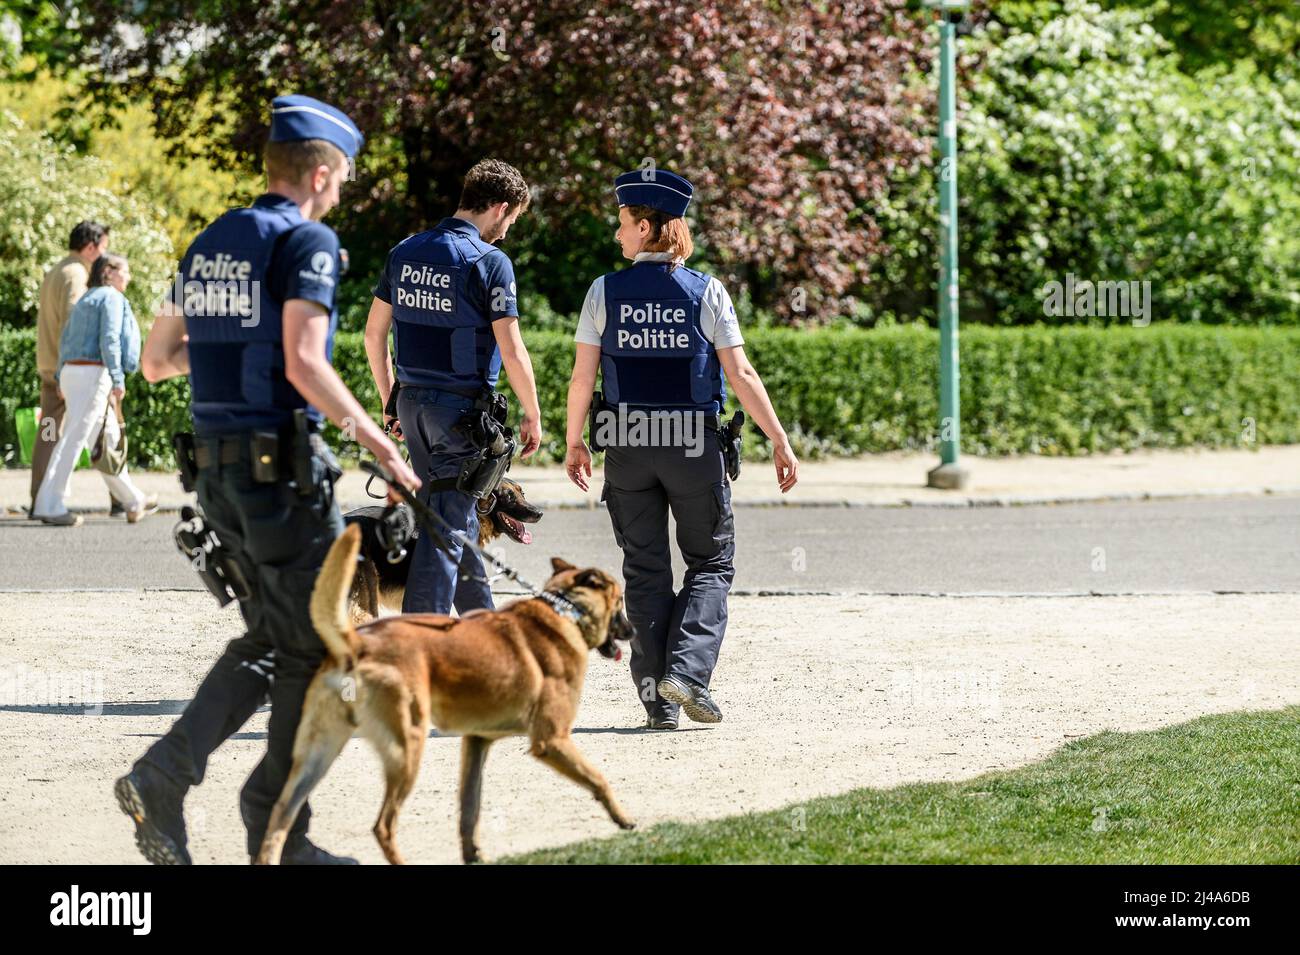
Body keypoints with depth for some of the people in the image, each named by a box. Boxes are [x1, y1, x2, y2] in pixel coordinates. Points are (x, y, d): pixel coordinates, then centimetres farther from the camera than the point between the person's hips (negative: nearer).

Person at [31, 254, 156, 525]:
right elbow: (109, 340, -16)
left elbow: (65, 339, 20)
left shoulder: (86, 300, 21)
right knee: (74, 438, -11)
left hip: (71, 371, 10)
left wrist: (62, 379, 20)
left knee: (108, 437, 15)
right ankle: (49, 505, -15)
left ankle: (133, 502, 23)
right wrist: (118, 379, -18)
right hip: (94, 373, -10)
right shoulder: (112, 298, -6)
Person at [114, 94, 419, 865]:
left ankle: (162, 778, 1)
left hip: (216, 461, 8)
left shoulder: (211, 244, 14)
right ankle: (277, 827, 5)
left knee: (271, 638, 16)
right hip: (282, 462, -8)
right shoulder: (307, 241, -10)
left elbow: (158, 359, 17)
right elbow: (304, 363, -20)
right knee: (316, 642, 3)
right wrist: (379, 443, -14)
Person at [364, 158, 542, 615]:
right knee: (446, 525, -4)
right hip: (463, 406, -7)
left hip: (412, 402, 7)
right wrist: (533, 415, -3)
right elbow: (512, 351, -15)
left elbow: (374, 333, 11)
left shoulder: (404, 252, 7)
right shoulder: (489, 261, -14)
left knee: (457, 513, 20)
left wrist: (390, 400, 20)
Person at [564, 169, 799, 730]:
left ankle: (658, 701, 6)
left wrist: (573, 442, 11)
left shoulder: (605, 292, -2)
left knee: (645, 573, 9)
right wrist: (779, 441, -2)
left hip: (627, 446, 1)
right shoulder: (705, 291, -4)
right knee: (710, 564, 12)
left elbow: (582, 377, -2)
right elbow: (740, 375, -7)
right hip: (694, 446, -1)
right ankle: (686, 671, -8)